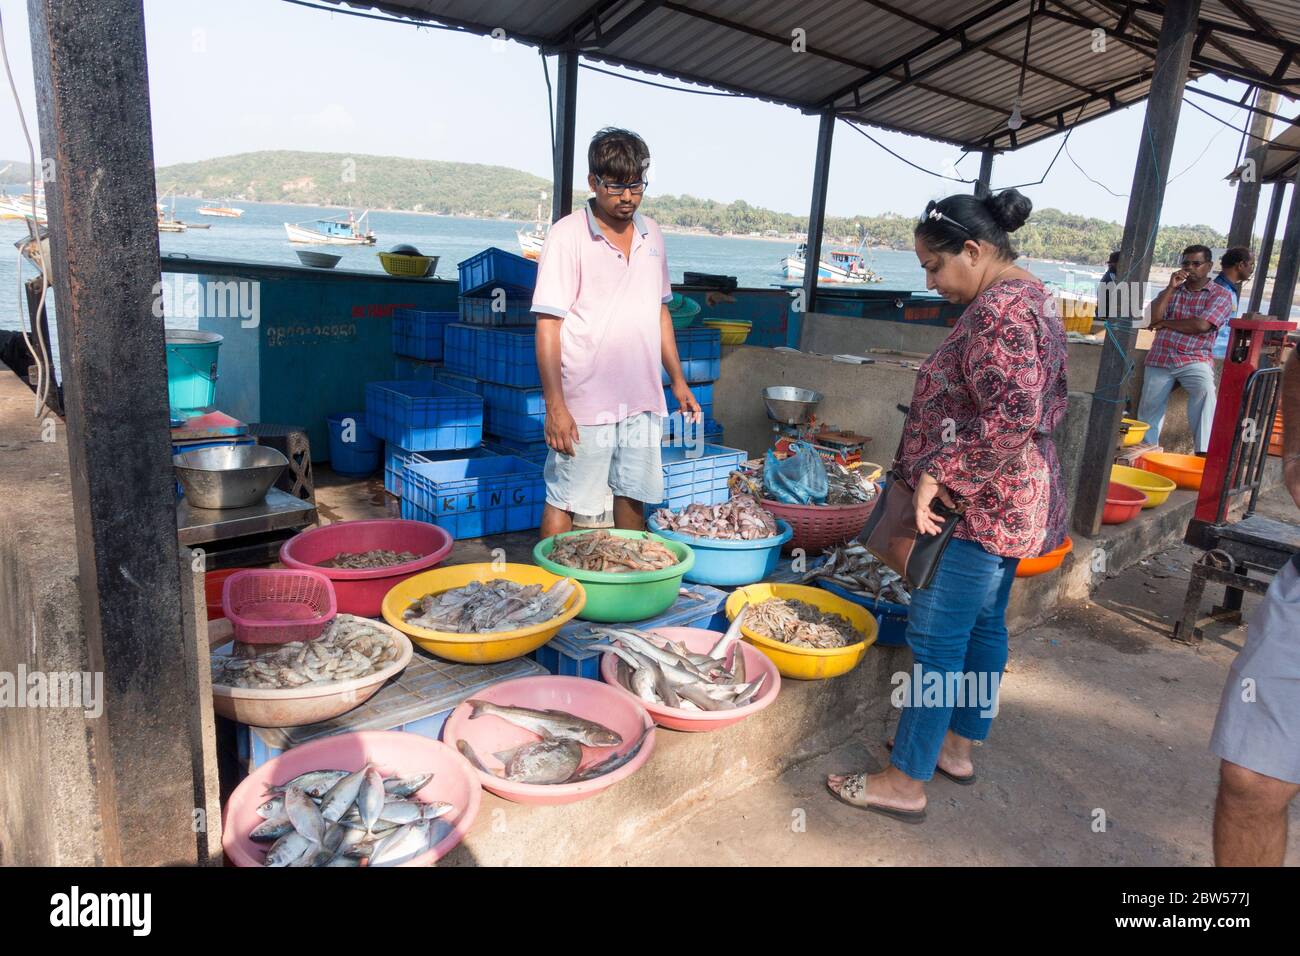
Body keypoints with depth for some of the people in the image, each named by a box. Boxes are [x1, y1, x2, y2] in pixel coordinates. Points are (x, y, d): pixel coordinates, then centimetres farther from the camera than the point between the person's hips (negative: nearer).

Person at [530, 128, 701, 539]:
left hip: (642, 399, 6)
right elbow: (548, 325, -12)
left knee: (633, 496, 15)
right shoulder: (568, 235, -8)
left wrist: (677, 379, 17)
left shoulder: (651, 235, 10)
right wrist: (555, 406, -18)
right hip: (584, 403, -6)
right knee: (564, 502, 1)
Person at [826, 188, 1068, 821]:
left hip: (978, 507, -11)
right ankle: (958, 746, 33)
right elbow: (1048, 405, 19)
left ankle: (906, 782, 8)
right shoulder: (1033, 299, 13)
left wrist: (938, 473, -24)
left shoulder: (997, 308, -20)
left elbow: (1010, 418, -30)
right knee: (982, 624, 18)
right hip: (1012, 502, 11)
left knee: (935, 638, -3)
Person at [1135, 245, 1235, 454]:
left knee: (1205, 390, -32)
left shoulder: (1221, 294, 5)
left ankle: (1203, 451, -35)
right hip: (1160, 359, 4)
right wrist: (1171, 288, -3)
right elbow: (1152, 318, 1)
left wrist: (1165, 323, -1)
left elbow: (1201, 325, -12)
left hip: (1194, 359, -4)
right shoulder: (1171, 290, 18)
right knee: (1149, 409, 1)